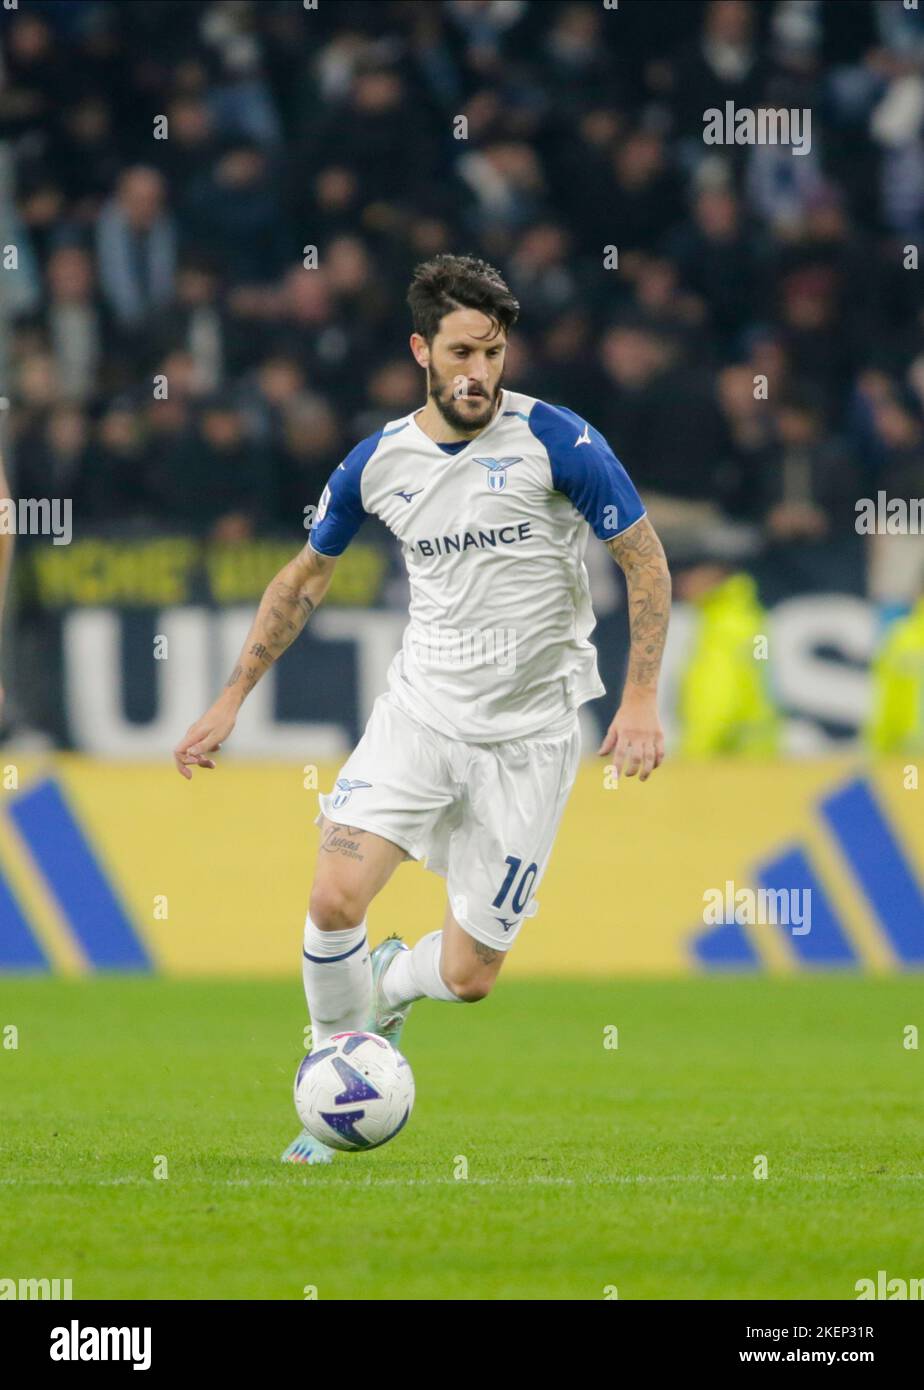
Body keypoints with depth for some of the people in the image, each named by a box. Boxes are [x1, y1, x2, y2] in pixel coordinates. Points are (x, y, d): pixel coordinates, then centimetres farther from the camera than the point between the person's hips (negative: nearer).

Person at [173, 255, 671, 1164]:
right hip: (419, 711, 2)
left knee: (468, 975, -2)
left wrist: (640, 699, -14)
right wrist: (231, 701, 15)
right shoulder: (380, 462, 0)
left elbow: (645, 560, -4)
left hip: (528, 736, -2)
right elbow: (306, 576, 16)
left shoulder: (554, 441, -11)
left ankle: (389, 982, 35)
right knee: (334, 897, -18)